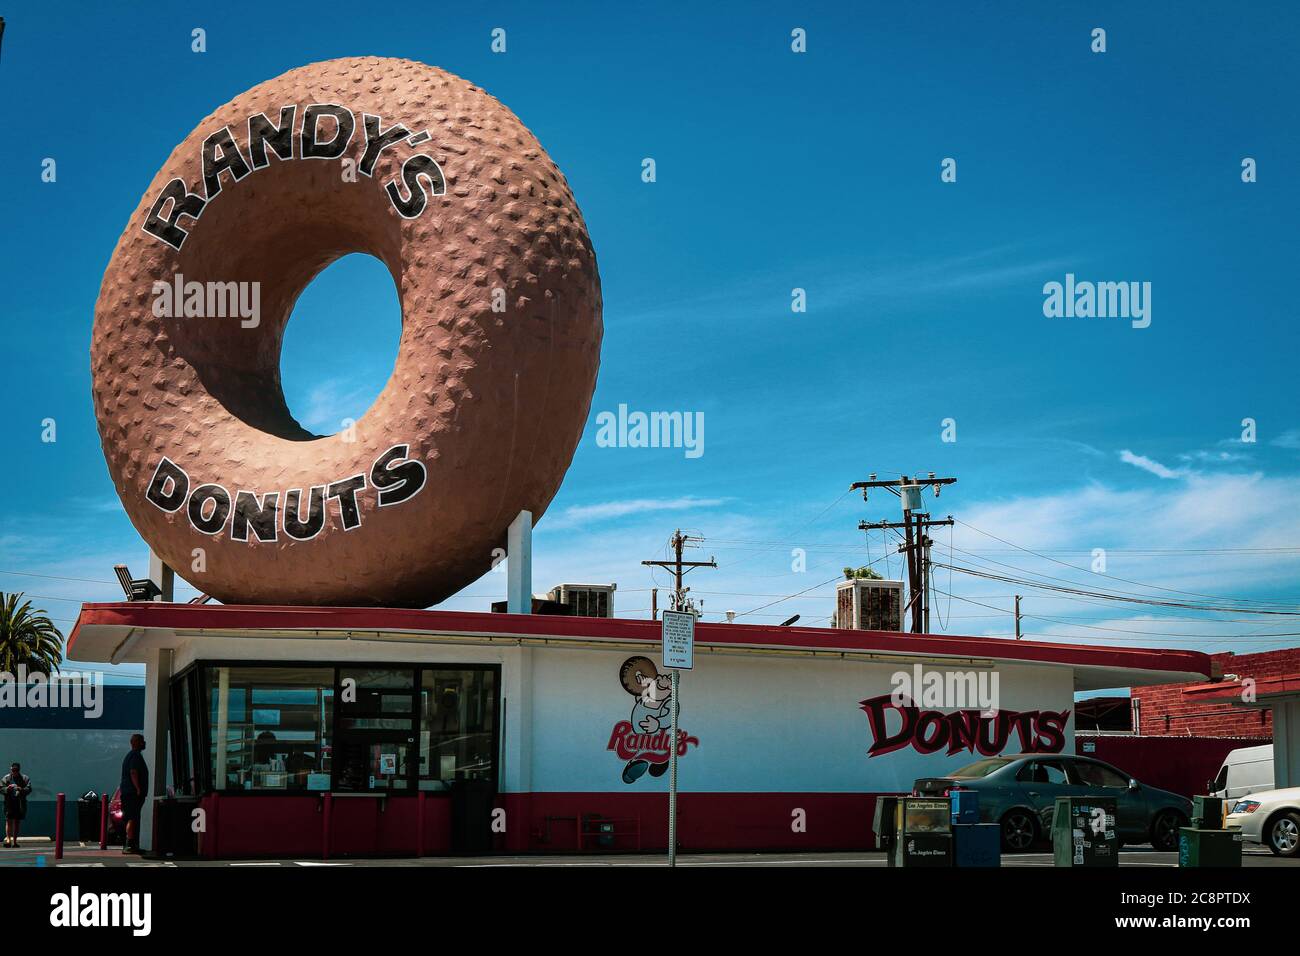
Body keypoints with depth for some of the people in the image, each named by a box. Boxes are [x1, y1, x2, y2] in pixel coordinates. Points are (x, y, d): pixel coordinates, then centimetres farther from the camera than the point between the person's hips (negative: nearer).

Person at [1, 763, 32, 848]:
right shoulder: (6, 778, 7)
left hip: (21, 803, 1)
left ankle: (15, 840, 11)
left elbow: (29, 789, -2)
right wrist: (7, 789, -18)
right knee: (9, 821, -12)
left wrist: (22, 790, -21)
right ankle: (8, 838, -18)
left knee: (18, 822, 5)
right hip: (9, 802, -1)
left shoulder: (25, 778, 7)